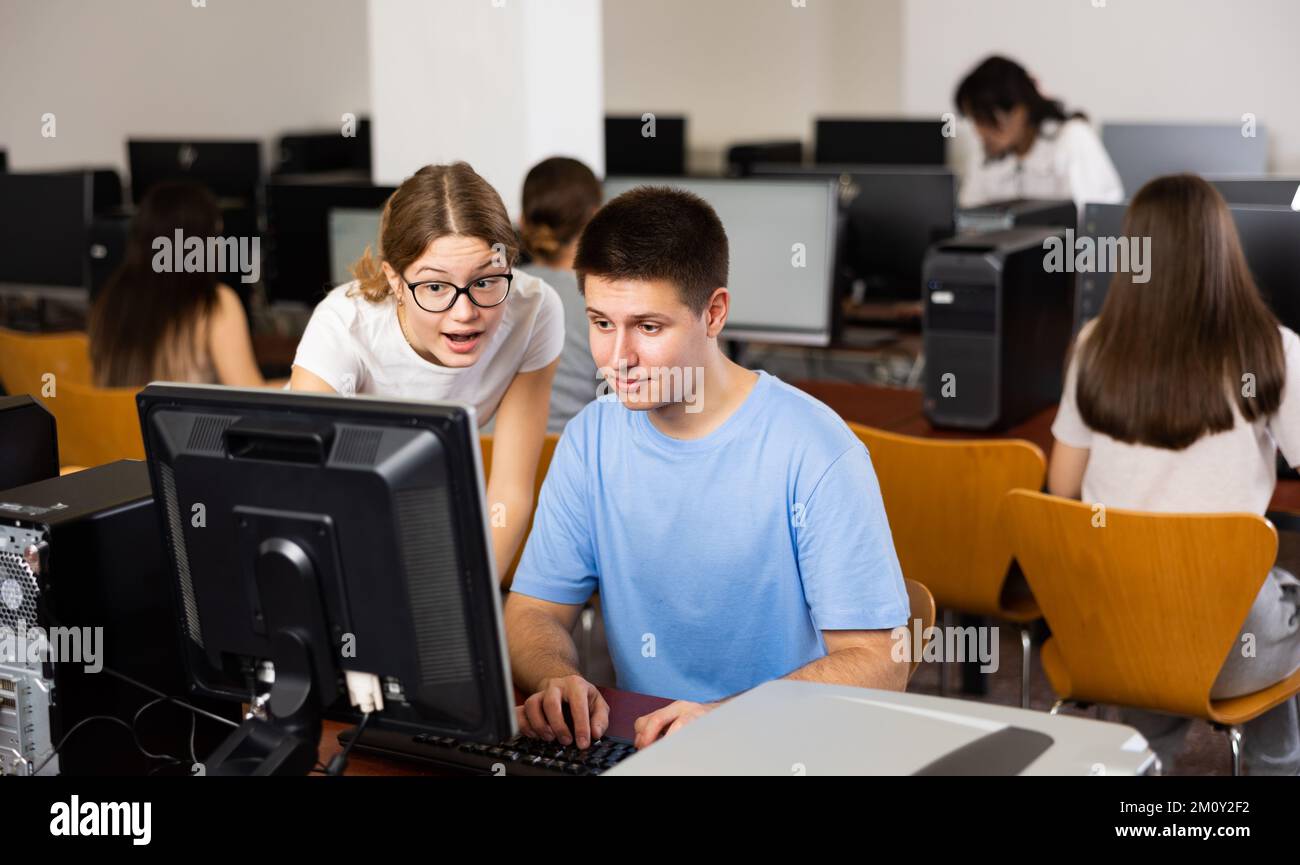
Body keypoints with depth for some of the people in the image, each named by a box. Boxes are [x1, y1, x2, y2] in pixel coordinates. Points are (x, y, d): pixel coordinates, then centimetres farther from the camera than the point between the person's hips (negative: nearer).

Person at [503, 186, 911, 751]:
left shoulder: (816, 451, -14)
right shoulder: (589, 440, 3)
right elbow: (534, 611, 5)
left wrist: (724, 716, -29)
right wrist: (557, 680, -18)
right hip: (640, 745, 4)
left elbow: (877, 663, -14)